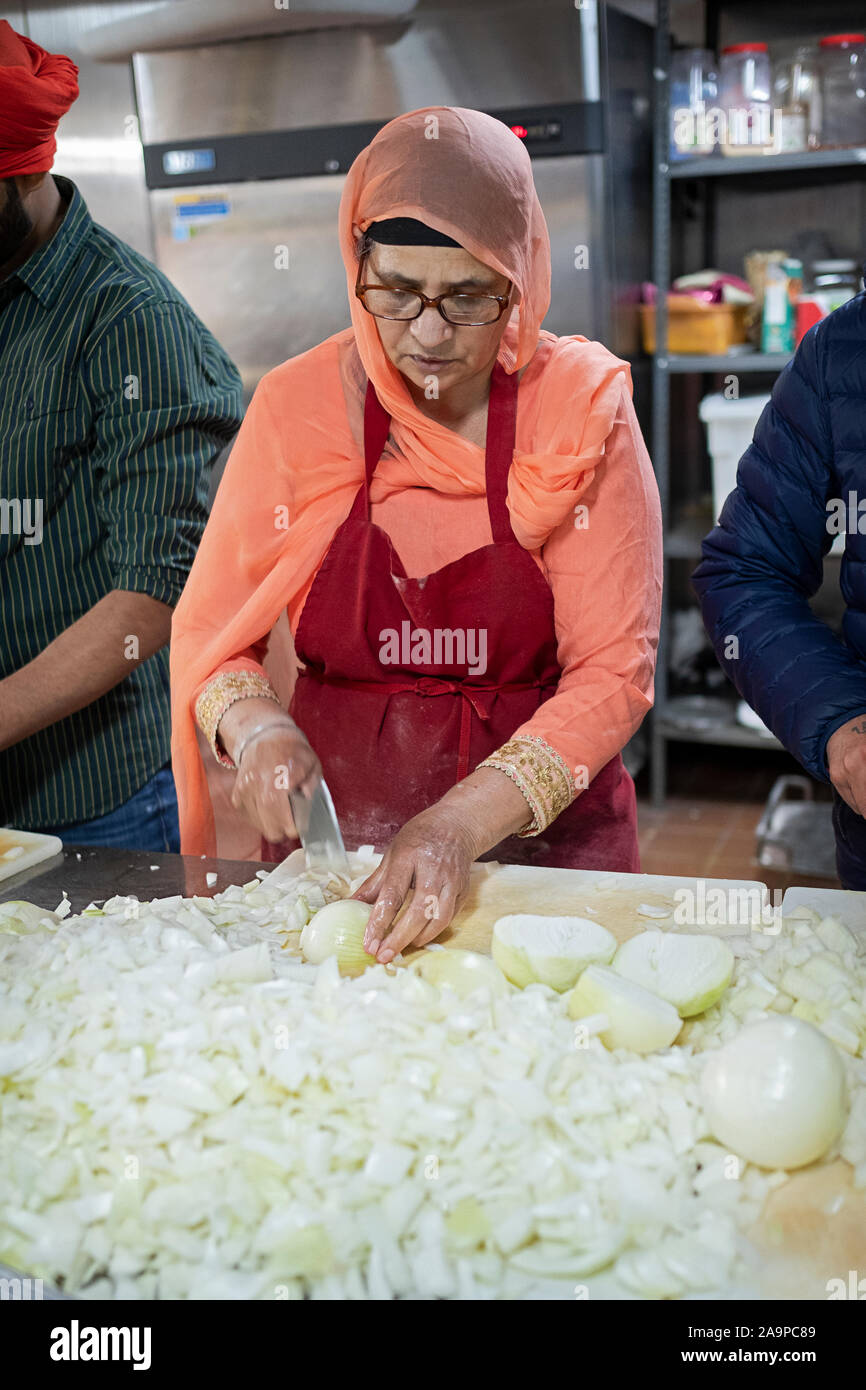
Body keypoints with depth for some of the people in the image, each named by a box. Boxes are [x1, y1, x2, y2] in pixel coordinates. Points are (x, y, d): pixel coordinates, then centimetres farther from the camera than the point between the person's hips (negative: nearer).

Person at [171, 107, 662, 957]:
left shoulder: (584, 409, -6)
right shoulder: (297, 405, -2)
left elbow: (613, 672, -9)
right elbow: (207, 631, 5)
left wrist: (466, 819, -22)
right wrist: (252, 726, -17)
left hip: (541, 833, -1)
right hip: (330, 839, 1)